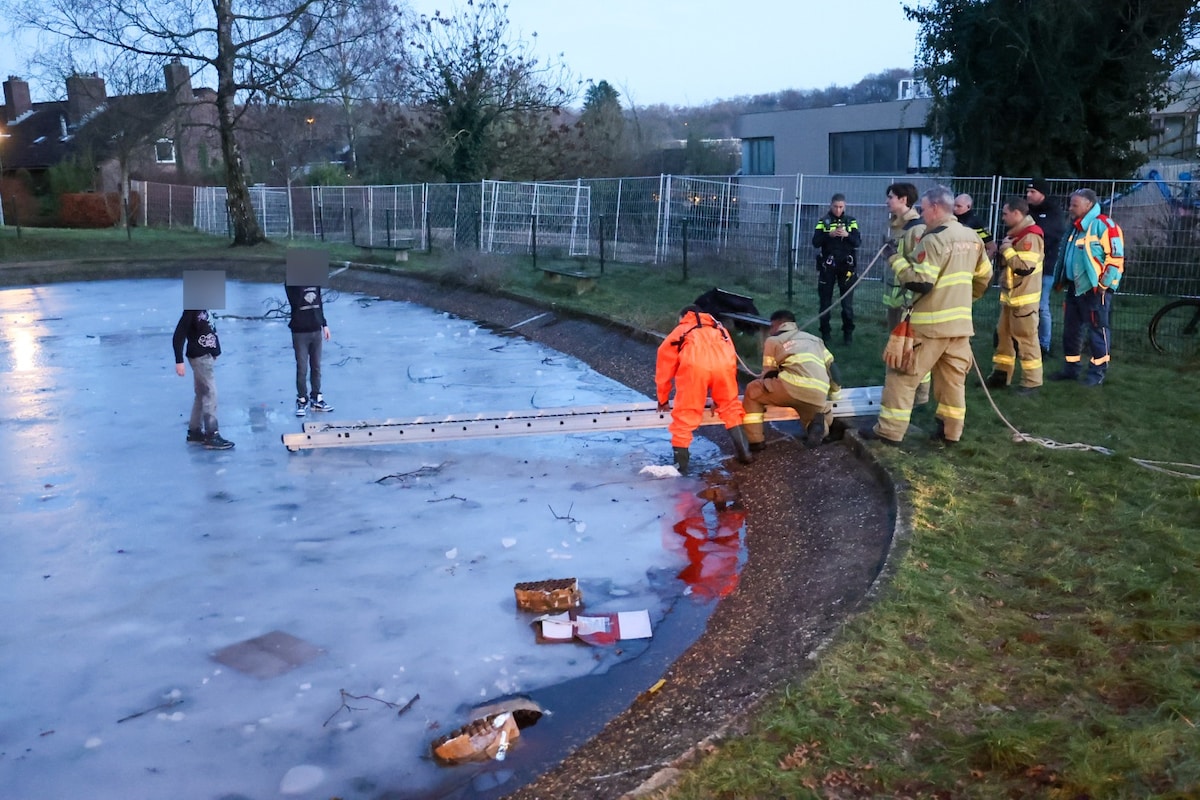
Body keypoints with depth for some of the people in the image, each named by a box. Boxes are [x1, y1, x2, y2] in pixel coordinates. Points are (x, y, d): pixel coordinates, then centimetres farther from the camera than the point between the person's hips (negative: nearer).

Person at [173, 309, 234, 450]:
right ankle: (212, 436, -5)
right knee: (210, 394, -8)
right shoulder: (191, 311, -16)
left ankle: (194, 432, 24)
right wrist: (179, 361, -20)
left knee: (202, 395, 14)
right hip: (200, 358, -9)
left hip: (206, 356, 9)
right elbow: (178, 337, -17)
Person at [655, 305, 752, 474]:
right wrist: (719, 397, 53)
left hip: (694, 365, -3)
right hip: (723, 363, 3)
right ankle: (743, 451, 26)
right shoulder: (719, 329, 42)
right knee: (730, 406, 25)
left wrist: (663, 400, 48)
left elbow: (665, 368, 36)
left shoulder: (678, 332, 35)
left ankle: (680, 466, 9)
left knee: (685, 414, 8)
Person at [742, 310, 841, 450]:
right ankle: (815, 424, -5)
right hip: (819, 397, 4)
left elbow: (769, 374, 20)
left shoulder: (773, 340, 20)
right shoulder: (815, 339, 33)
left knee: (752, 390, 20)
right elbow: (831, 366, 30)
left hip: (793, 387, -4)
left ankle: (755, 441, 11)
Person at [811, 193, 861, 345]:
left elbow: (858, 241, -4)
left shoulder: (851, 221, 5)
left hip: (846, 266, 0)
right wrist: (829, 235, -22)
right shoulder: (823, 221, 3)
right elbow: (815, 242, -7)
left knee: (847, 301, 2)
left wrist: (847, 235, -23)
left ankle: (848, 332, 12)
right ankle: (825, 331, 15)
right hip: (827, 266, 0)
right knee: (825, 300, 6)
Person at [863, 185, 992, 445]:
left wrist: (895, 258, -12)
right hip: (960, 320, 8)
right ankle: (950, 431, 18)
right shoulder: (972, 237, 9)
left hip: (929, 323, -8)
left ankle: (890, 431, 1)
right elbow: (984, 276, 19)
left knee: (903, 375, 0)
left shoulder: (934, 240, -17)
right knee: (953, 378, 13)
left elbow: (919, 282, -22)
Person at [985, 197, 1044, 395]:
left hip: (1024, 298, -10)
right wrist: (1004, 250, 4)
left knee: (1026, 339, -5)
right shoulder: (1016, 234, 15)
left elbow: (1024, 266, -27)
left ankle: (1032, 382, 2)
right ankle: (1000, 375, 22)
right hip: (1010, 295, 10)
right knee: (1003, 335, 14)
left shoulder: (1030, 236, -17)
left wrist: (1007, 249, -17)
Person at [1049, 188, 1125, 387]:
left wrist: (1104, 284, -16)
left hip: (1095, 289, -9)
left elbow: (1116, 256, -16)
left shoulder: (1103, 225, -13)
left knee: (1097, 329, 0)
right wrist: (1061, 280, 21)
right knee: (1071, 329, 12)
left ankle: (1098, 371, 9)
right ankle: (1071, 367, 22)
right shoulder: (1076, 227, 14)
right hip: (1075, 287, 9)